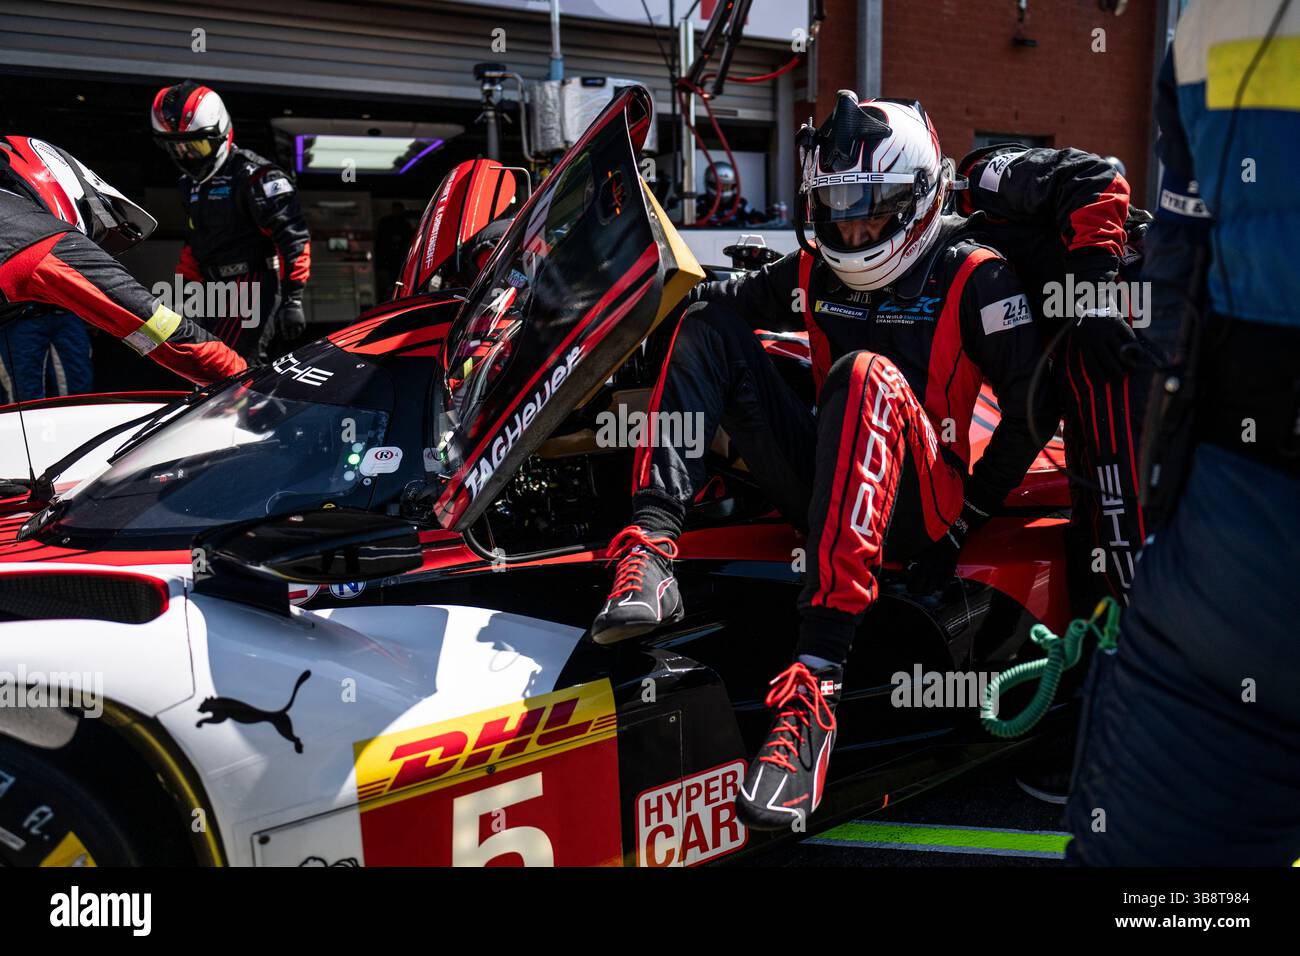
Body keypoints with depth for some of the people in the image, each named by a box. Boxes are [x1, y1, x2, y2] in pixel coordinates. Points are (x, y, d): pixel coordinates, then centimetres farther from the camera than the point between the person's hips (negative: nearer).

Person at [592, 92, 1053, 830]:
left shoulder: (972, 277, -2)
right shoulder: (814, 273, 13)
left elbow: (1034, 407, -6)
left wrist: (966, 520, -7)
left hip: (917, 507, -5)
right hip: (828, 487, 5)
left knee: (867, 376, -38)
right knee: (708, 323, -6)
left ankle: (819, 675, -53)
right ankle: (653, 547, -29)